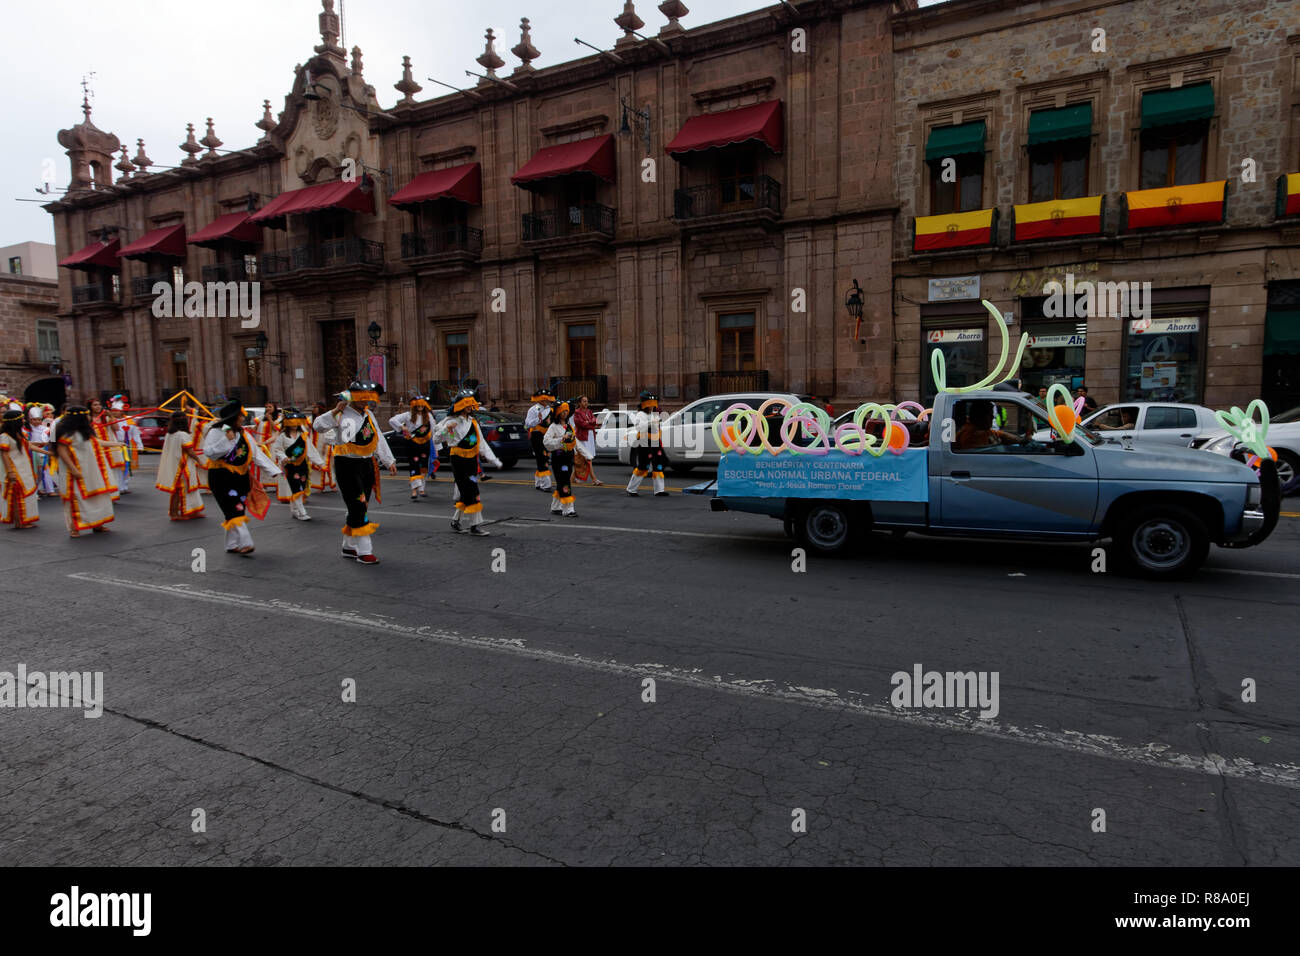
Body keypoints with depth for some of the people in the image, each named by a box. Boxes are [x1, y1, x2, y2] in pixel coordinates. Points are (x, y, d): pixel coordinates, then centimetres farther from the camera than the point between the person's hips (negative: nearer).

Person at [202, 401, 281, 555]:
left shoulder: (243, 434, 11)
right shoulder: (216, 432, -8)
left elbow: (256, 453, 8)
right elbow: (208, 452, -17)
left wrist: (273, 470, 0)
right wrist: (226, 440, -25)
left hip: (240, 477, 7)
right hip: (222, 478, -7)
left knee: (234, 513, 11)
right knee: (234, 510, -15)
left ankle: (232, 545, 20)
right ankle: (245, 543, -19)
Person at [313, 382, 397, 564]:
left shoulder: (368, 414, 12)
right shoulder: (342, 415, -10)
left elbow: (379, 438, 19)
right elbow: (318, 426, -24)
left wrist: (389, 461, 19)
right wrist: (335, 411, -34)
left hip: (367, 464, 7)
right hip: (347, 466, -7)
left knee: (359, 508, 13)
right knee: (358, 507, -9)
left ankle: (349, 546, 26)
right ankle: (364, 551, -4)